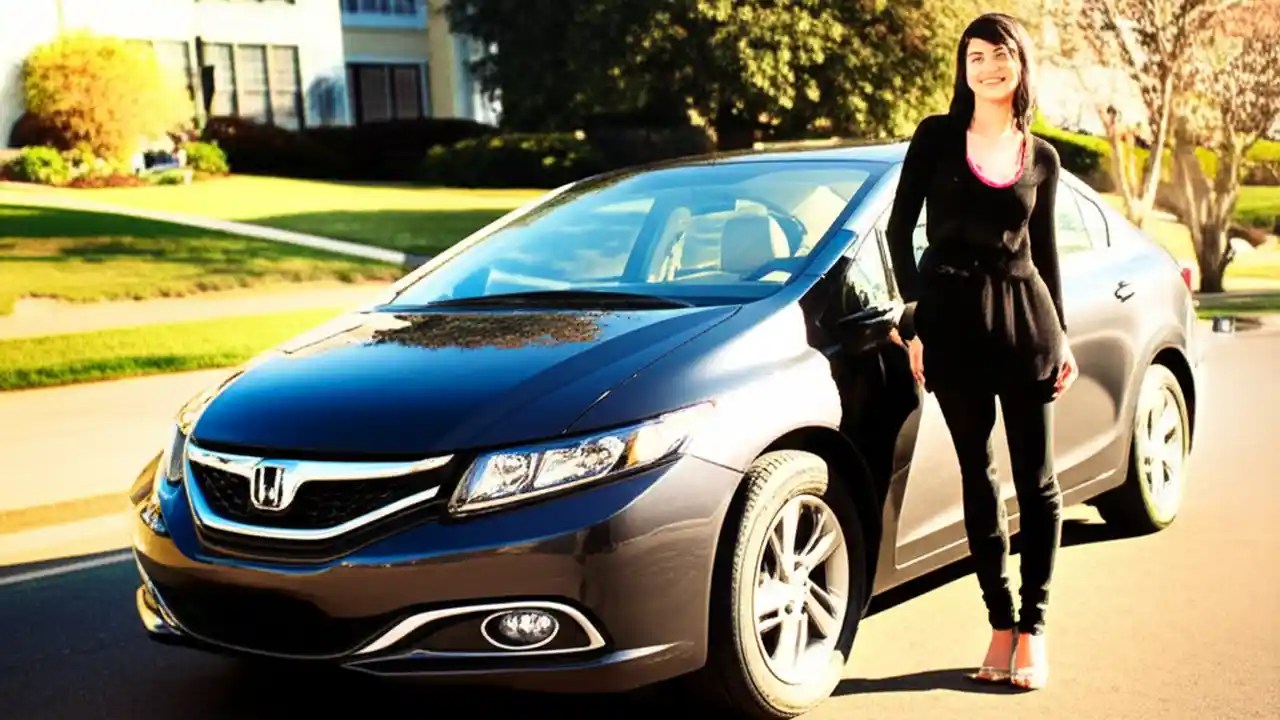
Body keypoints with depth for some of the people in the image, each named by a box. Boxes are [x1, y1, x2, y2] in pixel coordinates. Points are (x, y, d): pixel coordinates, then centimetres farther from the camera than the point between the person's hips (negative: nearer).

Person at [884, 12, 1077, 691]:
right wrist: (915, 316, -4)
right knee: (977, 473, 6)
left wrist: (1061, 332, 10)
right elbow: (899, 229, 2)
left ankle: (1033, 627, 13)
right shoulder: (937, 136, 2)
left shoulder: (1041, 157, 7)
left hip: (1024, 313, 1)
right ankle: (1000, 623, 15)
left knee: (1035, 478, 2)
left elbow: (1044, 250, 14)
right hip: (951, 315, -1)